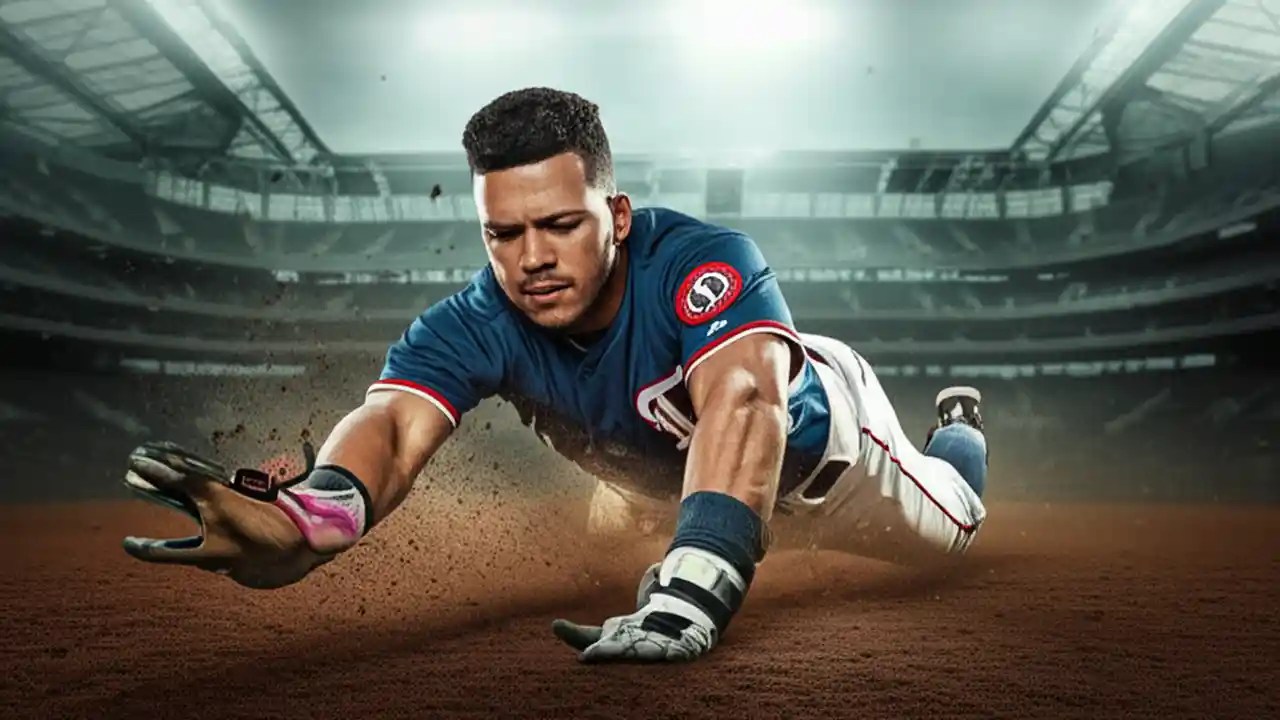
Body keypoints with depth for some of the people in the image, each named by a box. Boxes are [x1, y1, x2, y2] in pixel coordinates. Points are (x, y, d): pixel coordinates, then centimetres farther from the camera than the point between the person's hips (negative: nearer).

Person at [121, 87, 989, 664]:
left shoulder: (703, 262, -46)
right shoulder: (475, 325, -35)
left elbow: (743, 402, -64)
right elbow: (394, 420, -52)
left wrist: (690, 594, -80)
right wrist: (306, 522, -76)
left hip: (807, 427, -3)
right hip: (660, 460, 4)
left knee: (946, 525, 23)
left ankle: (959, 428, 60)